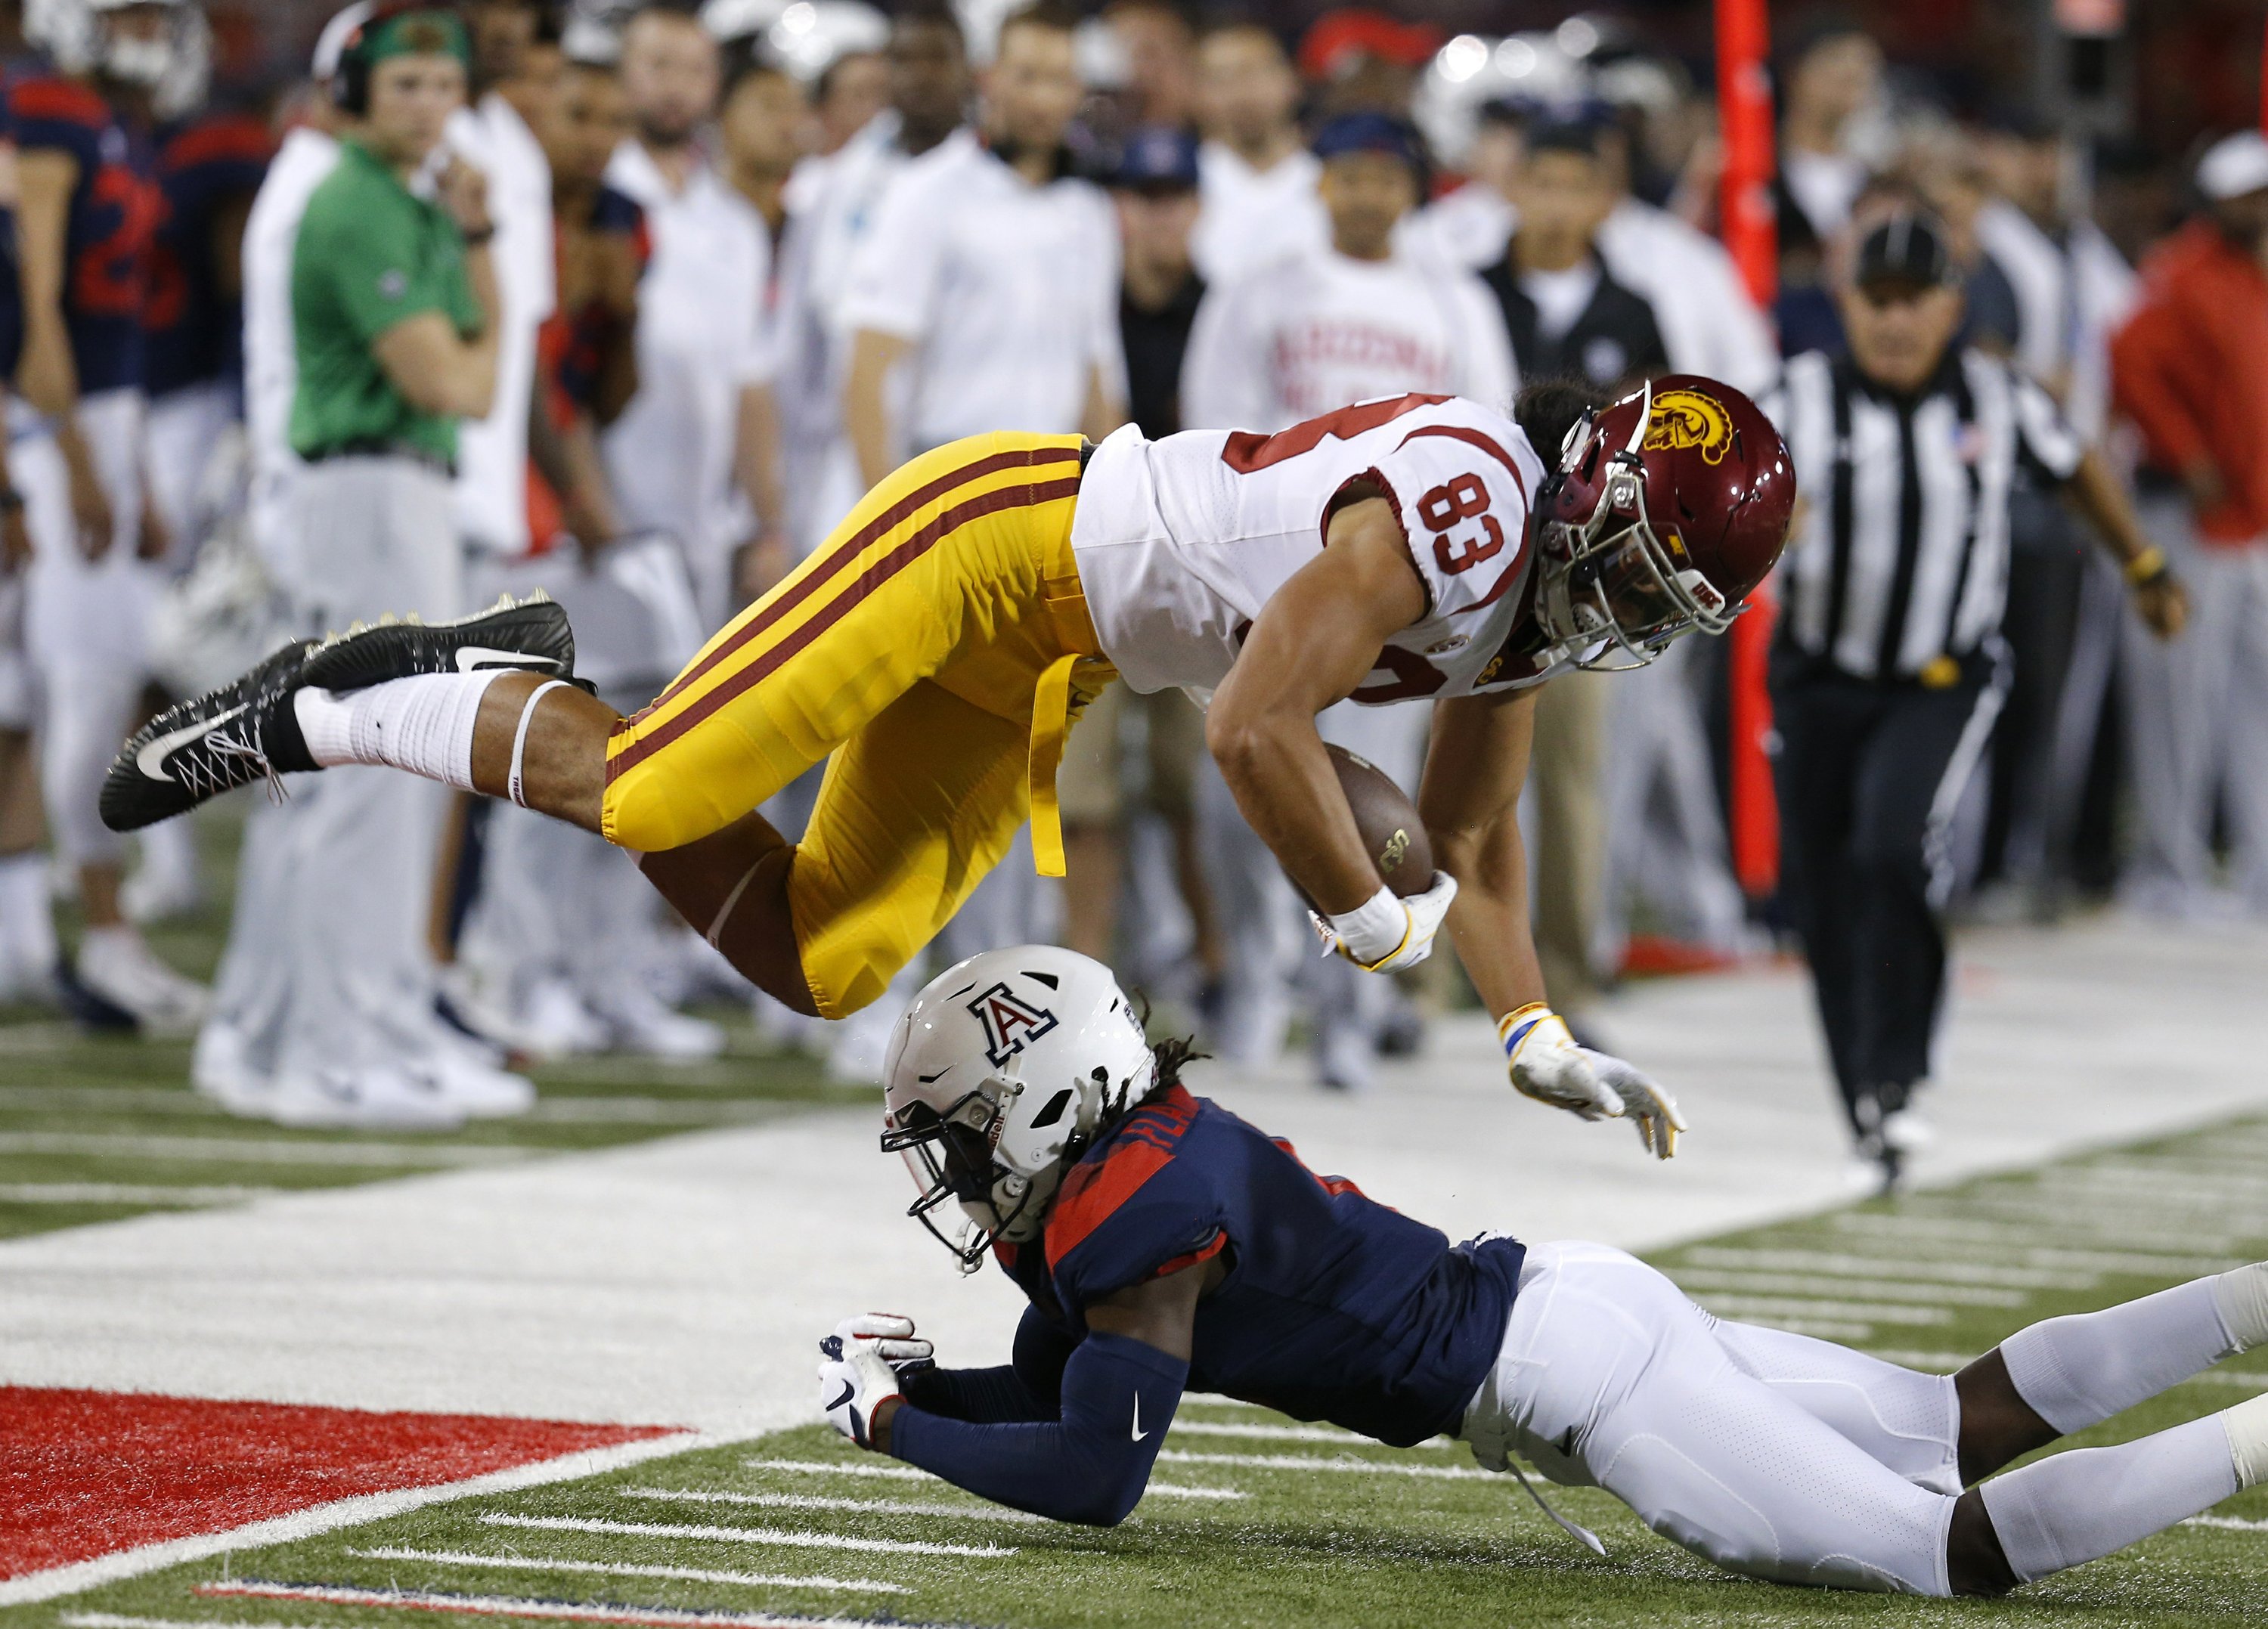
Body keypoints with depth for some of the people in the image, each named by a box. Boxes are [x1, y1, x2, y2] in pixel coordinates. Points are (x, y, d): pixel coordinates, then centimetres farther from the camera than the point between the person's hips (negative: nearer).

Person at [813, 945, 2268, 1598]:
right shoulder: (1135, 1158, 12)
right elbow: (1053, 1387, 24)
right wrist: (918, 1380, 7)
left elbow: (1095, 1474, -18)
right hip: (1576, 1303, 9)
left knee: (1948, 1551, -11)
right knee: (1965, 1427, 16)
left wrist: (899, 1430, -8)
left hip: (1568, 1371, -9)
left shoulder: (1137, 1219, -17)